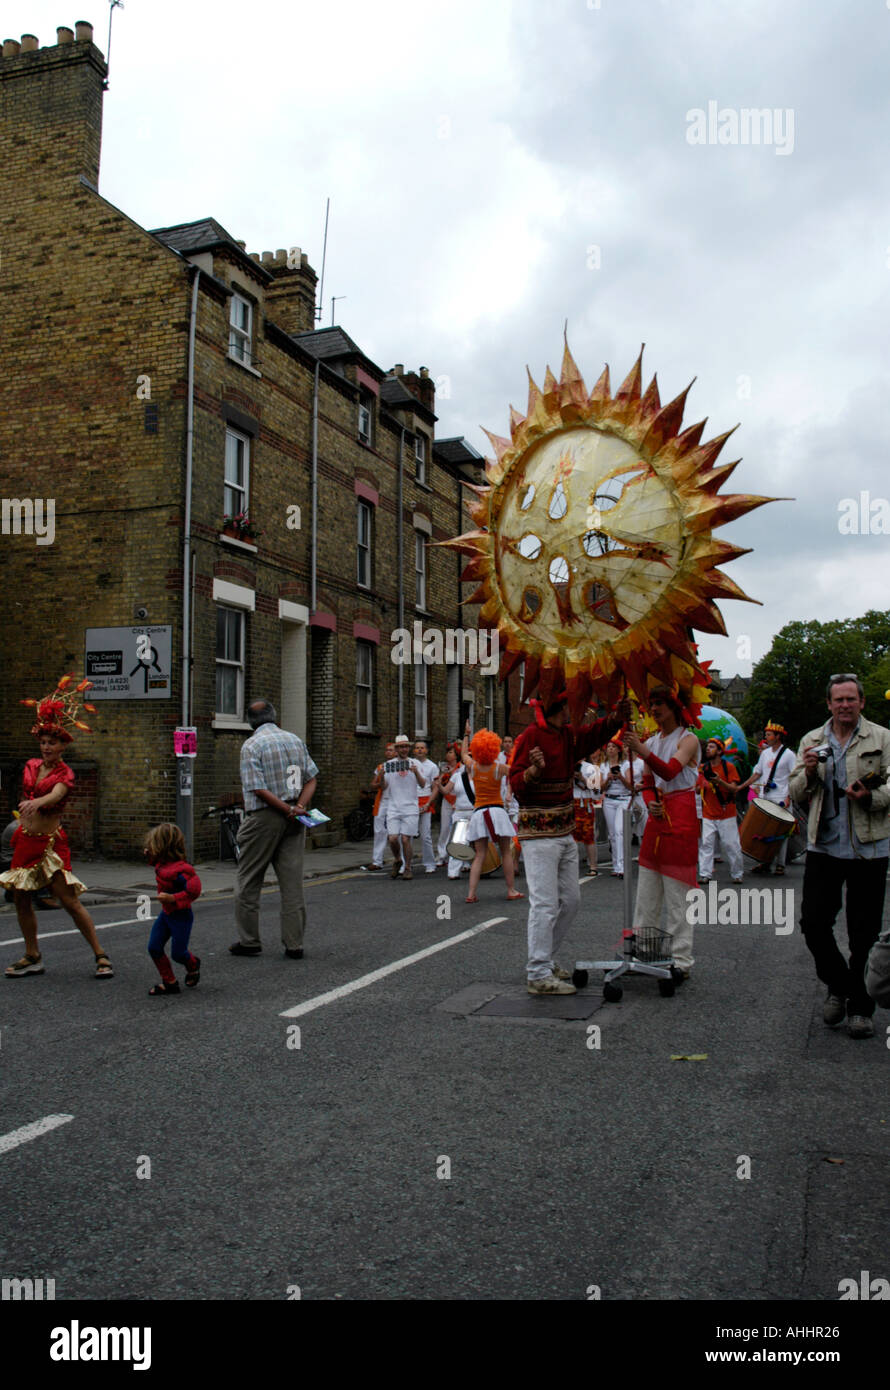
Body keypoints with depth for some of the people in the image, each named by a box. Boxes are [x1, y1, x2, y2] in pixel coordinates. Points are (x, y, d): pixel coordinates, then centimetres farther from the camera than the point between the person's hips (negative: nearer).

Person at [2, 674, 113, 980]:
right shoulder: (30, 766, 9)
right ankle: (32, 957, 22)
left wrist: (37, 802, -48)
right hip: (25, 839, 6)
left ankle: (100, 955, -2)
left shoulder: (65, 773, -8)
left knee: (68, 899, -9)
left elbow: (56, 794, -29)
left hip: (51, 841, -6)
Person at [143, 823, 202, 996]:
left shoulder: (180, 870, -28)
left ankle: (193, 965, 37)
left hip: (181, 916, -9)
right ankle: (169, 982, 13)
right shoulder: (162, 864, 0)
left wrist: (172, 898, -34)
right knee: (154, 948, 2)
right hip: (166, 913, 9)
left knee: (178, 953, 2)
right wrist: (149, 856, 7)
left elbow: (194, 890, -32)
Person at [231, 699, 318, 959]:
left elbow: (258, 789, -17)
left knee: (248, 881, 8)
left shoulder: (251, 745, -8)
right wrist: (299, 806, -6)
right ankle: (294, 944, 6)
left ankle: (249, 941, 12)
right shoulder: (295, 740, 9)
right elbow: (312, 777, 5)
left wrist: (289, 810, -13)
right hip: (293, 821, 5)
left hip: (265, 818, -5)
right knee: (292, 882, 5)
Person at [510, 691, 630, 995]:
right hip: (539, 835, -9)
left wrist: (617, 717, 7)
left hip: (564, 832, 9)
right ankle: (538, 975, -4)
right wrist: (534, 770, -35)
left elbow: (595, 734, 24)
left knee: (570, 899, 14)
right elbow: (515, 784, -16)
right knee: (545, 904, -10)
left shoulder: (568, 735, 10)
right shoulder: (530, 738, -13)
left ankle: (547, 959, 26)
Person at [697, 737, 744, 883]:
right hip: (708, 815, 3)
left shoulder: (728, 767, -4)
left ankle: (737, 874, 13)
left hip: (727, 815, -3)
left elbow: (734, 789, -10)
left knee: (731, 845, 0)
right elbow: (698, 788, 16)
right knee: (706, 844, -4)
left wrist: (719, 781, -26)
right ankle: (705, 874, -2)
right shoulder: (703, 768, 8)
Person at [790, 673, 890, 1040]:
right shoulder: (811, 741, 11)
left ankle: (860, 1007, 17)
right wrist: (808, 772, -10)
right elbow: (797, 793, 11)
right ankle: (838, 986, 25)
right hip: (823, 845, 3)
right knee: (813, 922, 1)